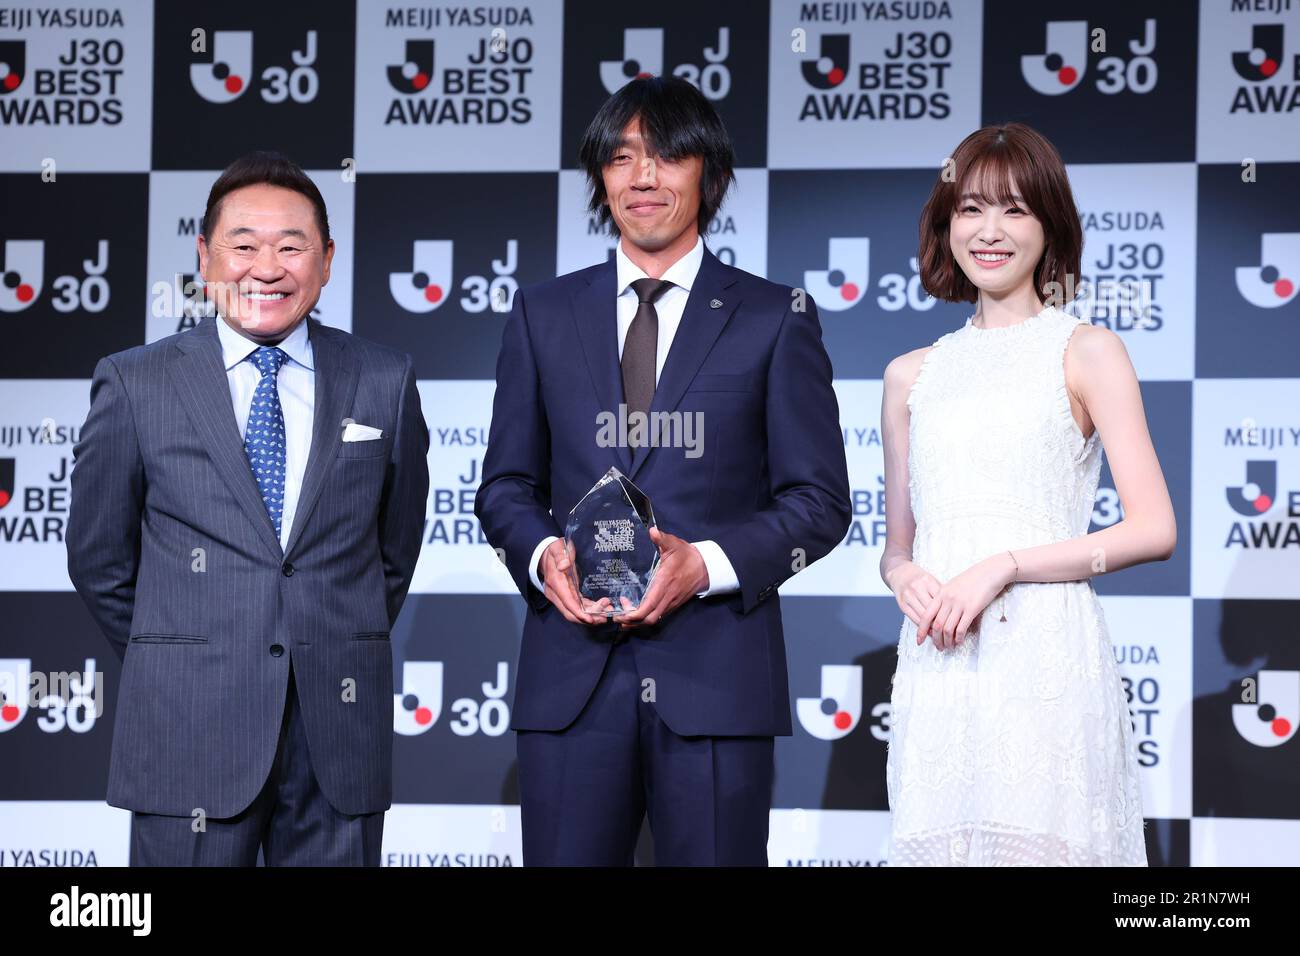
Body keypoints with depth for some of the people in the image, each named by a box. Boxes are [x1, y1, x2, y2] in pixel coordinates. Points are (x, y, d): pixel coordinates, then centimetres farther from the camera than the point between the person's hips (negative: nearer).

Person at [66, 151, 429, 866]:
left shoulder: (384, 381, 7)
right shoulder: (135, 385, 2)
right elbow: (99, 560, 8)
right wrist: (174, 666, 10)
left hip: (340, 730, 2)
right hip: (190, 730, -1)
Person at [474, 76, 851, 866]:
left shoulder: (776, 319, 6)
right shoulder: (543, 315, 13)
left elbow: (820, 500, 3)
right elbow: (506, 484, 15)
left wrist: (707, 564, -14)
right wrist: (543, 554, -8)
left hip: (716, 675, -2)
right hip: (572, 674, 2)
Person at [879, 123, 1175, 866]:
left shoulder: (1087, 352, 3)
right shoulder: (911, 376, 15)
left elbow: (1154, 530, -5)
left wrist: (1002, 566, -12)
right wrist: (905, 578, -2)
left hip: (1045, 660, -4)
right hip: (937, 668, 4)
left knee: (1043, 841, -5)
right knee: (939, 845, 2)